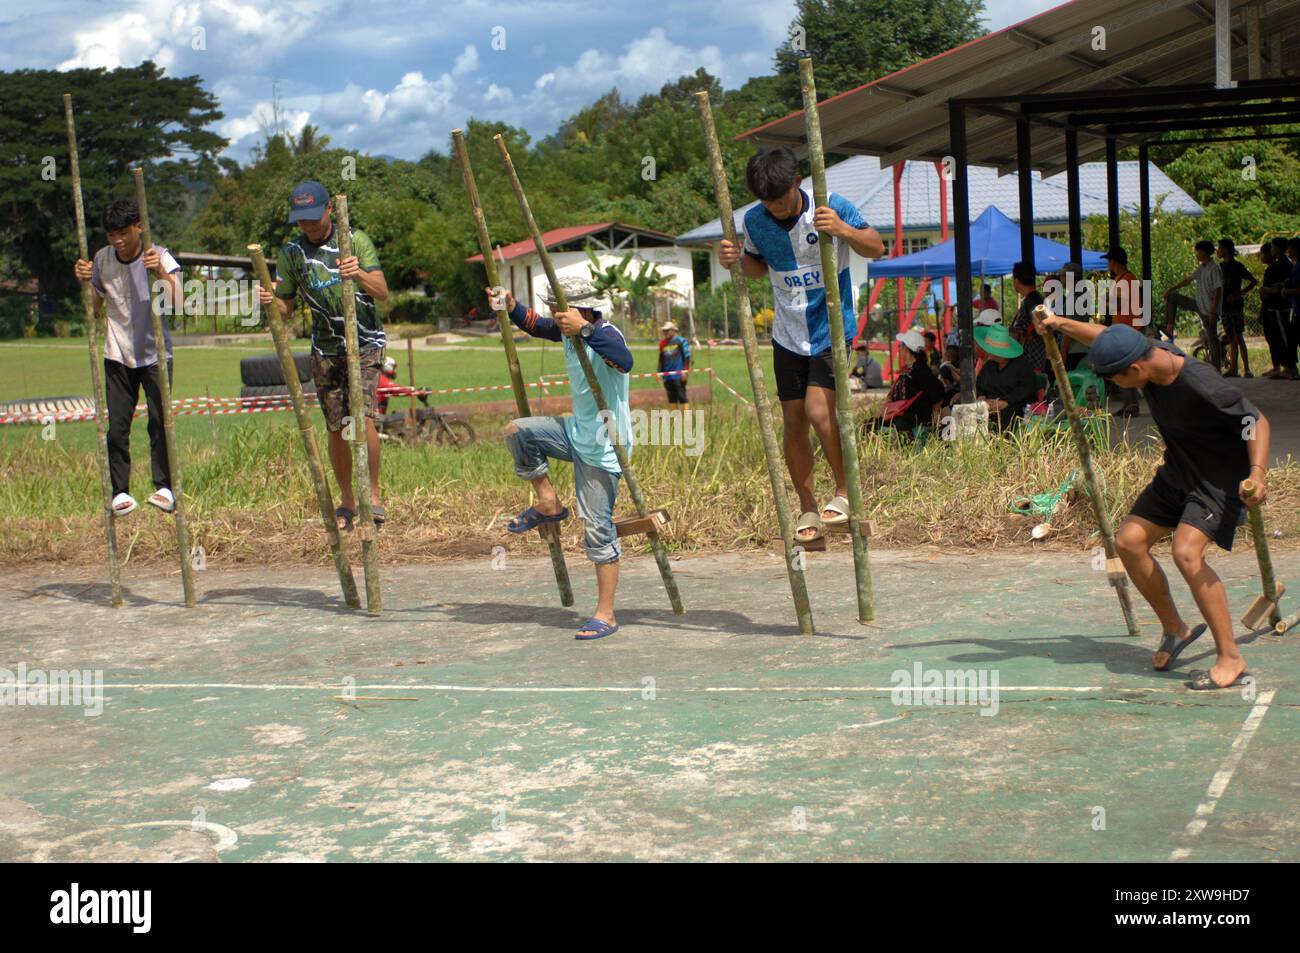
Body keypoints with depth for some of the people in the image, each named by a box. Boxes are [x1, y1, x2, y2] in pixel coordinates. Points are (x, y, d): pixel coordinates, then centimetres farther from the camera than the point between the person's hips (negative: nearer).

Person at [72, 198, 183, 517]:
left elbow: (177, 302, -22)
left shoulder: (160, 257, -8)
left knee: (159, 422, -10)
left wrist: (161, 273, -35)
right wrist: (85, 281, -5)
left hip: (155, 354, -3)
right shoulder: (102, 259, 2)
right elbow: (94, 307, 12)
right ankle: (120, 491, 7)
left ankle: (164, 487, -4)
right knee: (117, 426, 1)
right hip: (117, 356, 3)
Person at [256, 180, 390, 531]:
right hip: (326, 347, 3)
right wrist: (269, 300, -16)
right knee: (336, 428, 1)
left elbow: (382, 292, -11)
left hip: (366, 343, -2)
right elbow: (286, 307, 7)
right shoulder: (291, 253, 2)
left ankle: (373, 496, -9)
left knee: (363, 416, -18)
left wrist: (360, 275, -32)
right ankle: (347, 500, 17)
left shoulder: (355, 240, -5)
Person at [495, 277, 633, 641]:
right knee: (518, 431, 2)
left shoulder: (606, 335, -20)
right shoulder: (568, 333, 6)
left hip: (603, 445, -8)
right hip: (577, 433, 8)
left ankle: (606, 615, -3)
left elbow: (624, 362, -43)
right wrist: (511, 308, 9)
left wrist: (585, 329, -44)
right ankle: (549, 505, 15)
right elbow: (536, 326, 26)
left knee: (597, 527, -8)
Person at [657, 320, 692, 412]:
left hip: (679, 375, -6)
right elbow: (661, 360, 22)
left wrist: (685, 371, -11)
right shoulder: (662, 344, 15)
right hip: (667, 376, 6)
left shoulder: (681, 341, -2)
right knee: (671, 398, 8)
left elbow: (687, 356, -4)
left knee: (682, 397, -8)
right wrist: (660, 373, 17)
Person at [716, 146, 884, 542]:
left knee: (818, 411, -20)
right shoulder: (754, 221, -4)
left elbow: (876, 247, -5)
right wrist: (735, 260, -8)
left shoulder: (832, 207, -14)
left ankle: (845, 490, 0)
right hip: (788, 335, 4)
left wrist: (843, 230, -25)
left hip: (832, 330, -4)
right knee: (794, 423, 5)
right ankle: (808, 509, 18)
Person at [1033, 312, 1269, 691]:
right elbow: (1107, 336, 12)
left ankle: (1231, 658, -17)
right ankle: (1174, 628, 18)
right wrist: (1061, 324, 14)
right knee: (1129, 542, 1)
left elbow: (1257, 420, -22)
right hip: (1176, 475, 8)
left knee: (1186, 553, -26)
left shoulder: (1203, 386, -31)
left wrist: (1257, 472, -35)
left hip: (1220, 479, -8)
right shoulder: (1150, 352, -10)